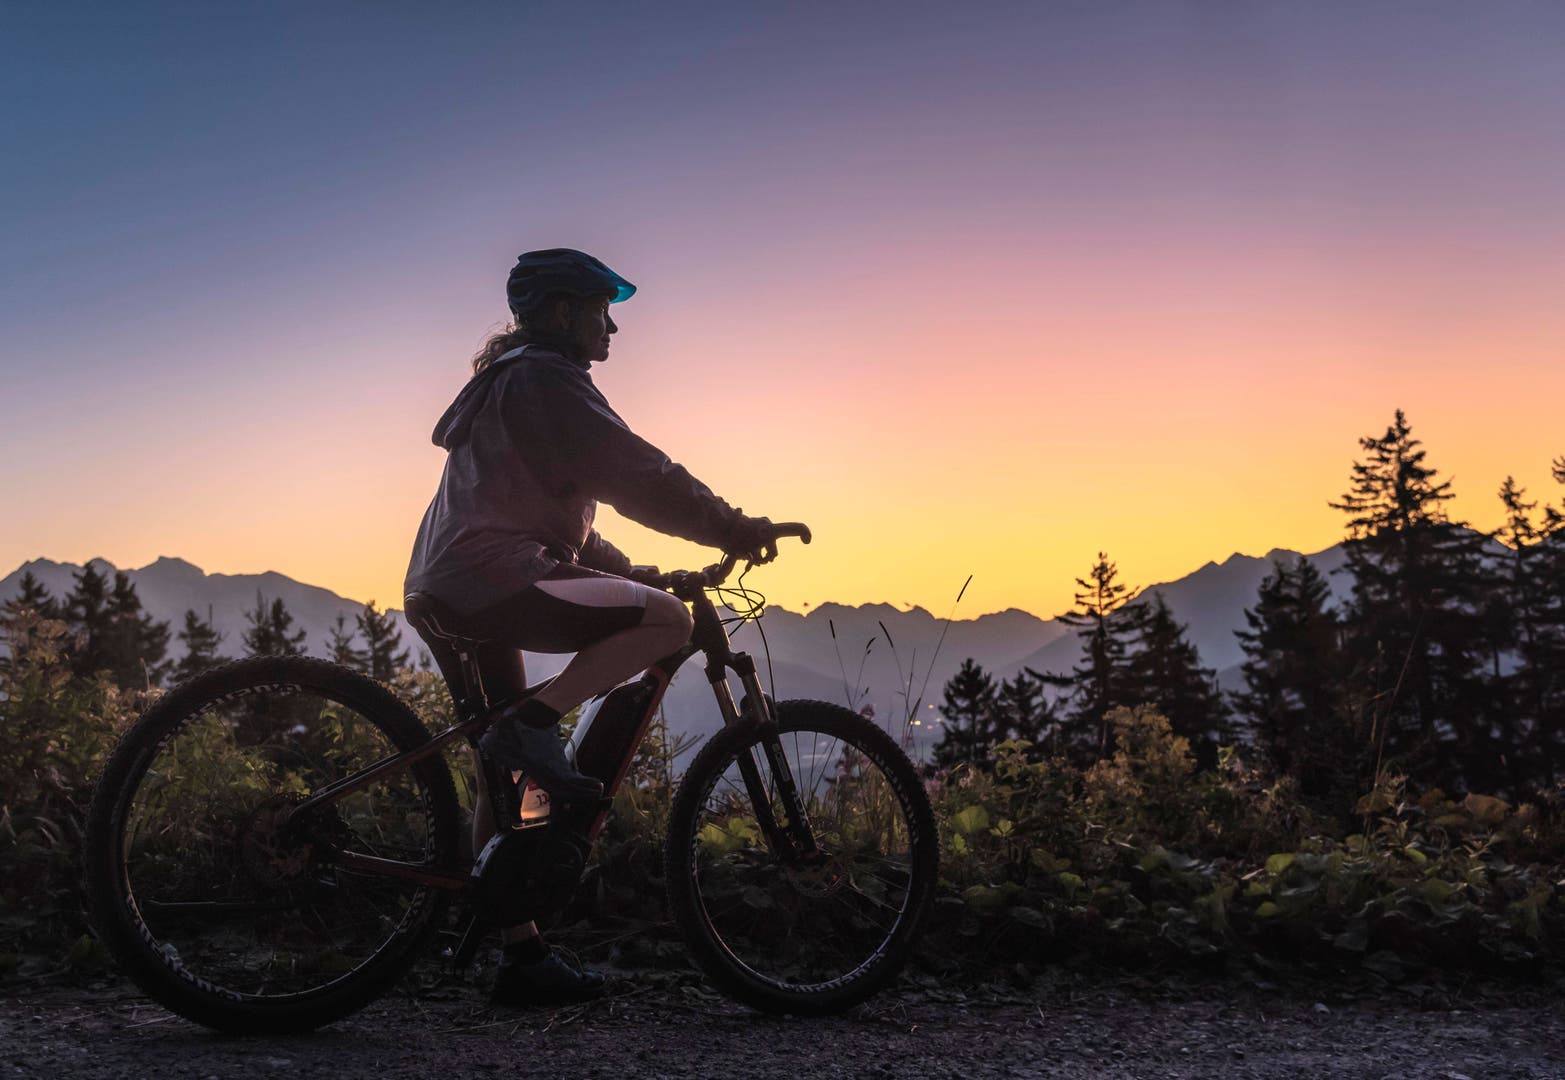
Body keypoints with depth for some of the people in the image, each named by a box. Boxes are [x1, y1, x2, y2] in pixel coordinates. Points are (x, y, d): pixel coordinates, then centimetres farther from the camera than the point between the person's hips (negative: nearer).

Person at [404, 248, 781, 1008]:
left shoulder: (507, 379, 27)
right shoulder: (546, 378, -6)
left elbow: (552, 503, 30)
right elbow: (636, 472, -15)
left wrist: (619, 567, 25)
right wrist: (729, 528, -10)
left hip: (446, 593, 11)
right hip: (492, 580, -11)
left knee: (503, 772, 12)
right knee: (666, 619, -17)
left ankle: (523, 958, 16)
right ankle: (531, 726, -19)